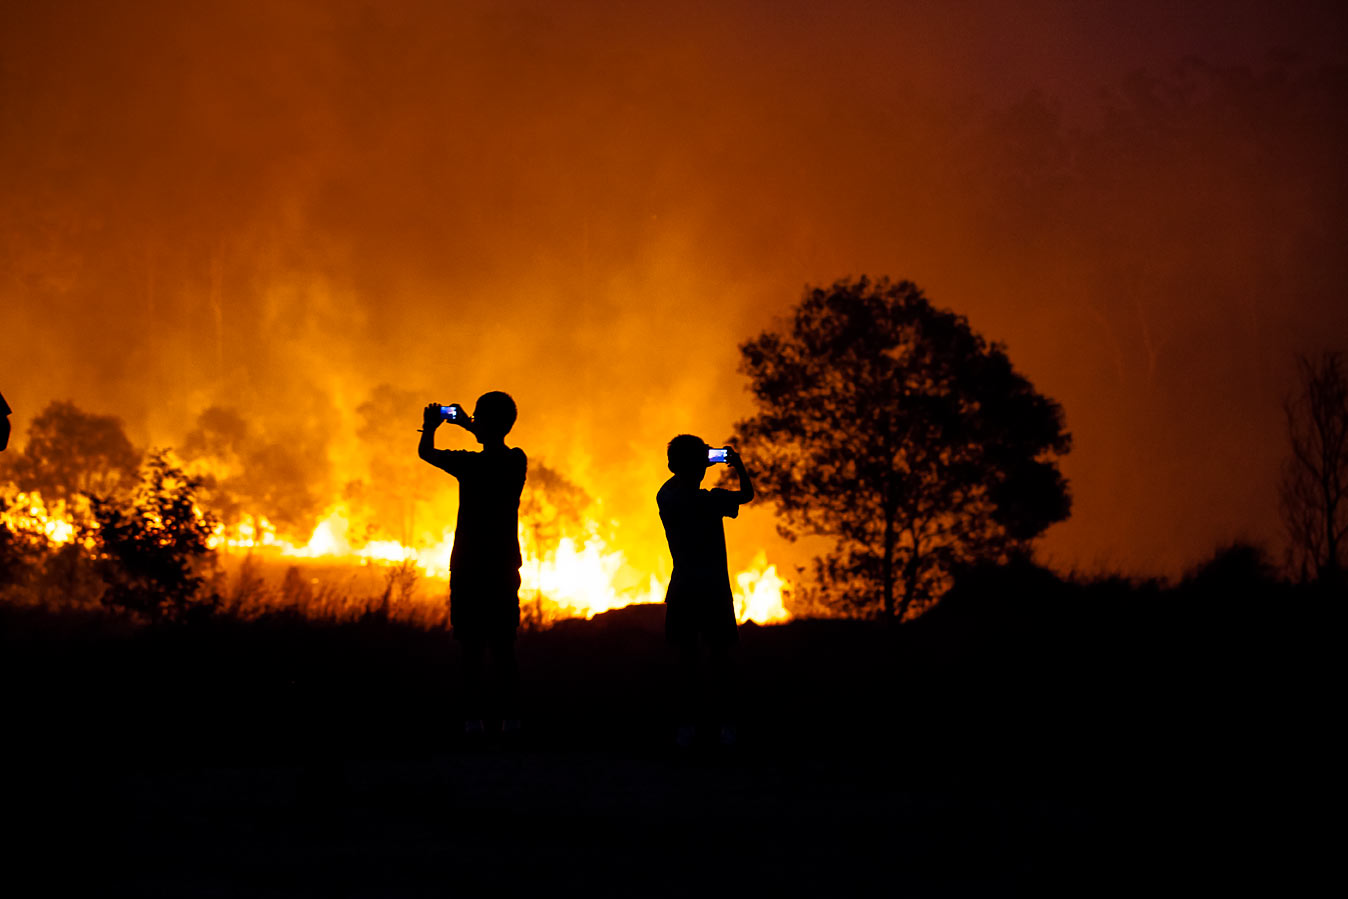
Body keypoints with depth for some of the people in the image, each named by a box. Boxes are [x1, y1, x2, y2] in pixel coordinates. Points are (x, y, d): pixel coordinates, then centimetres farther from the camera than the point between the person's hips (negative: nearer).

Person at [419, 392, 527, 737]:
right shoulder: (517, 461, 1)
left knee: (472, 647, -2)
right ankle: (510, 719, 4)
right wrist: (466, 424, 36)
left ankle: (474, 719, -5)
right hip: (504, 566, 4)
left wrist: (430, 426, 22)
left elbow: (426, 452, 2)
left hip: (469, 568, -4)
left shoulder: (471, 465, -13)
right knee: (503, 648, 7)